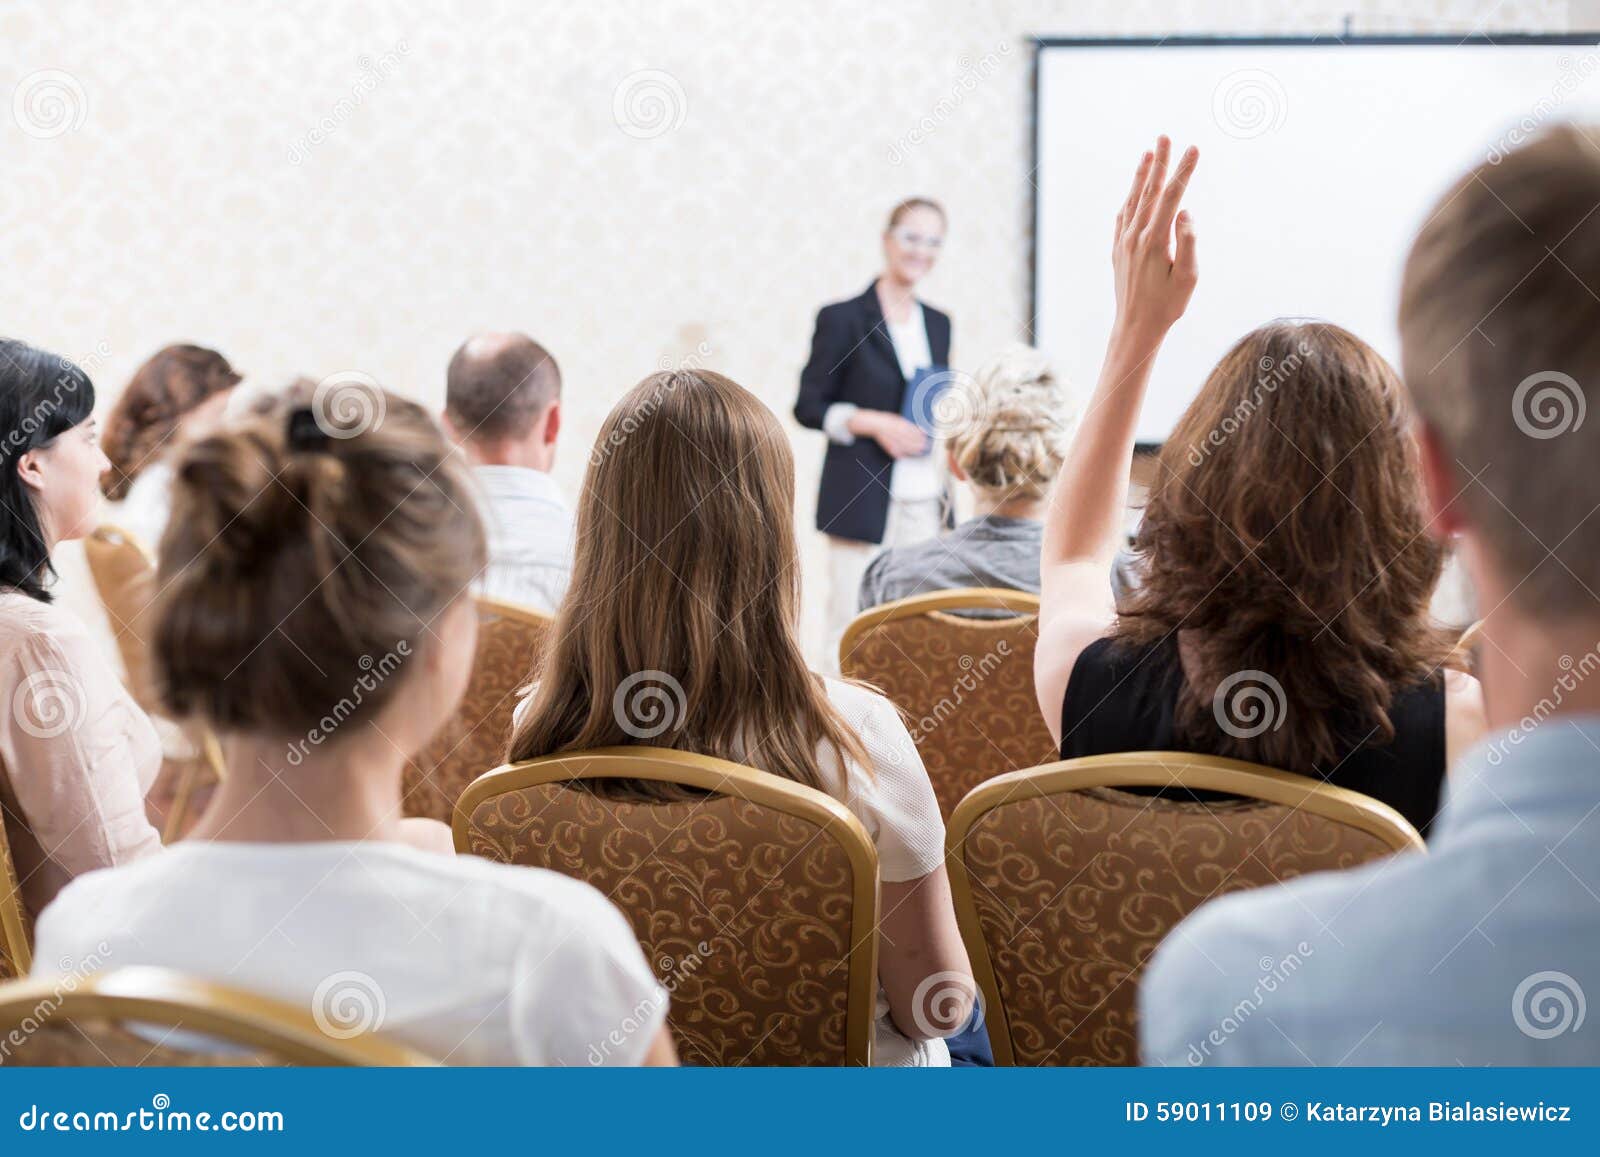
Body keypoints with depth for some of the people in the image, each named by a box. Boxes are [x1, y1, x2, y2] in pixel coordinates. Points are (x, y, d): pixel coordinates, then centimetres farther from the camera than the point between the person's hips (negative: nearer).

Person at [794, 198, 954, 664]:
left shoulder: (937, 323, 15)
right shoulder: (842, 319, -2)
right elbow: (808, 406, -3)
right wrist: (873, 422, -15)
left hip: (926, 501, 5)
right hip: (861, 499, -5)